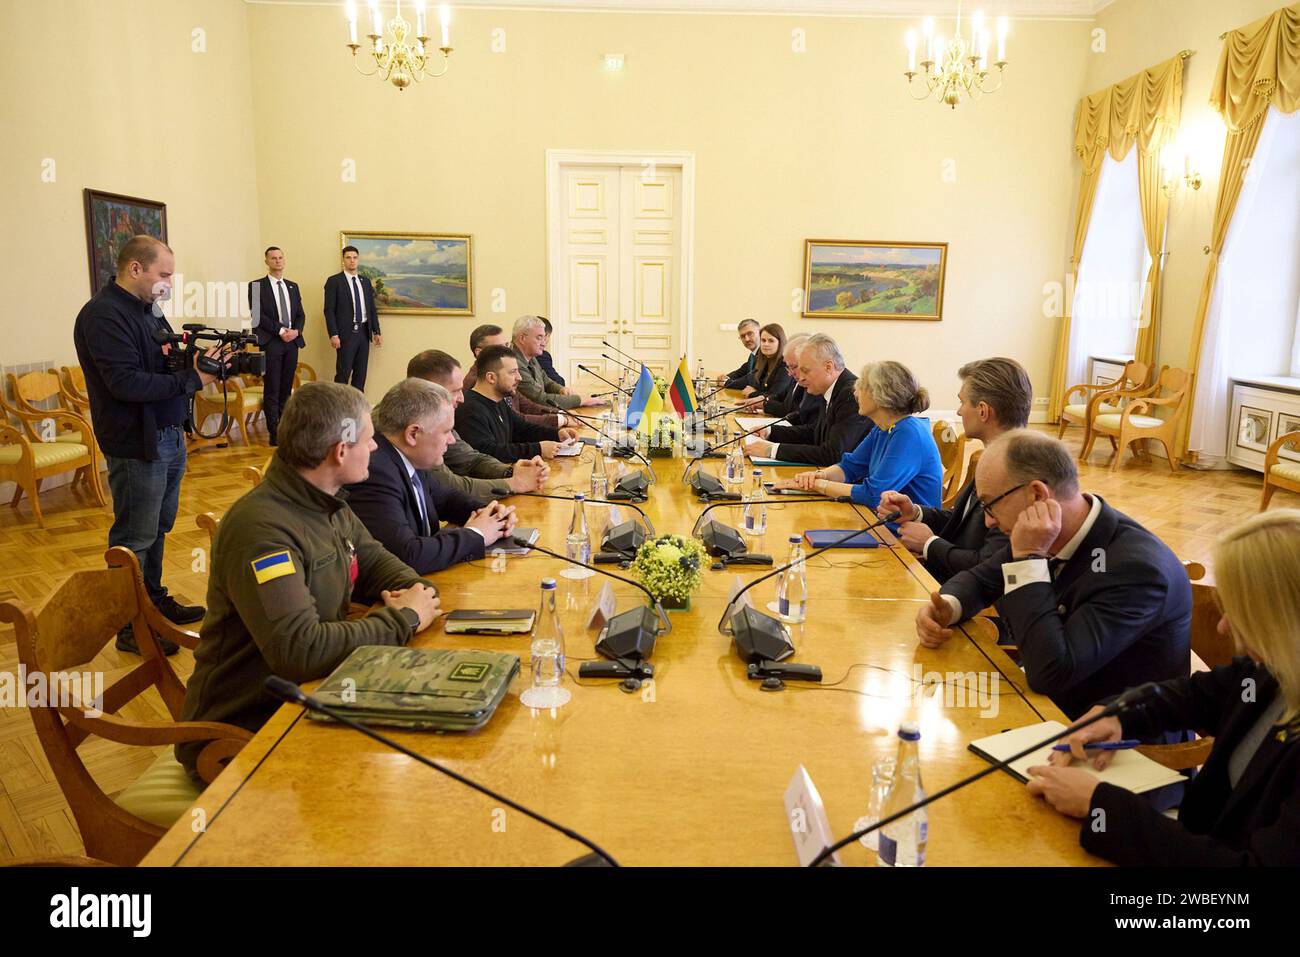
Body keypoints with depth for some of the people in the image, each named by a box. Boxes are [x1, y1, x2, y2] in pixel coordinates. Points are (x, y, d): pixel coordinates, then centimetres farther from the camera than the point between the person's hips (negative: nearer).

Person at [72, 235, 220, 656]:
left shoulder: (147, 309, 13)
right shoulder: (103, 315, -18)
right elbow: (127, 383, -26)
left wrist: (197, 360, -5)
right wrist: (191, 380, -21)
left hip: (170, 436, 9)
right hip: (137, 444, -9)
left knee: (158, 529, 19)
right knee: (135, 538, 0)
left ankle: (155, 601, 34)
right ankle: (129, 627, 11)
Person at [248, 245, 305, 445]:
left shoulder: (293, 286, 17)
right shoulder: (257, 286, 1)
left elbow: (300, 314, 14)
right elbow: (258, 315, -8)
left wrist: (296, 331, -5)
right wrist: (280, 331, -14)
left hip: (292, 341, 5)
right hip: (270, 342, -5)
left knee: (286, 389, 7)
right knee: (272, 390, -4)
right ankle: (275, 434, -3)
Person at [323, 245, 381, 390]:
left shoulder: (365, 281, 13)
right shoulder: (334, 281, -3)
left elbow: (372, 308, 16)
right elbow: (329, 310, -7)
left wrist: (376, 332, 9)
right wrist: (333, 335, -15)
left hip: (364, 332, 5)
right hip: (346, 333, -5)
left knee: (361, 373, 7)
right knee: (343, 373, -7)